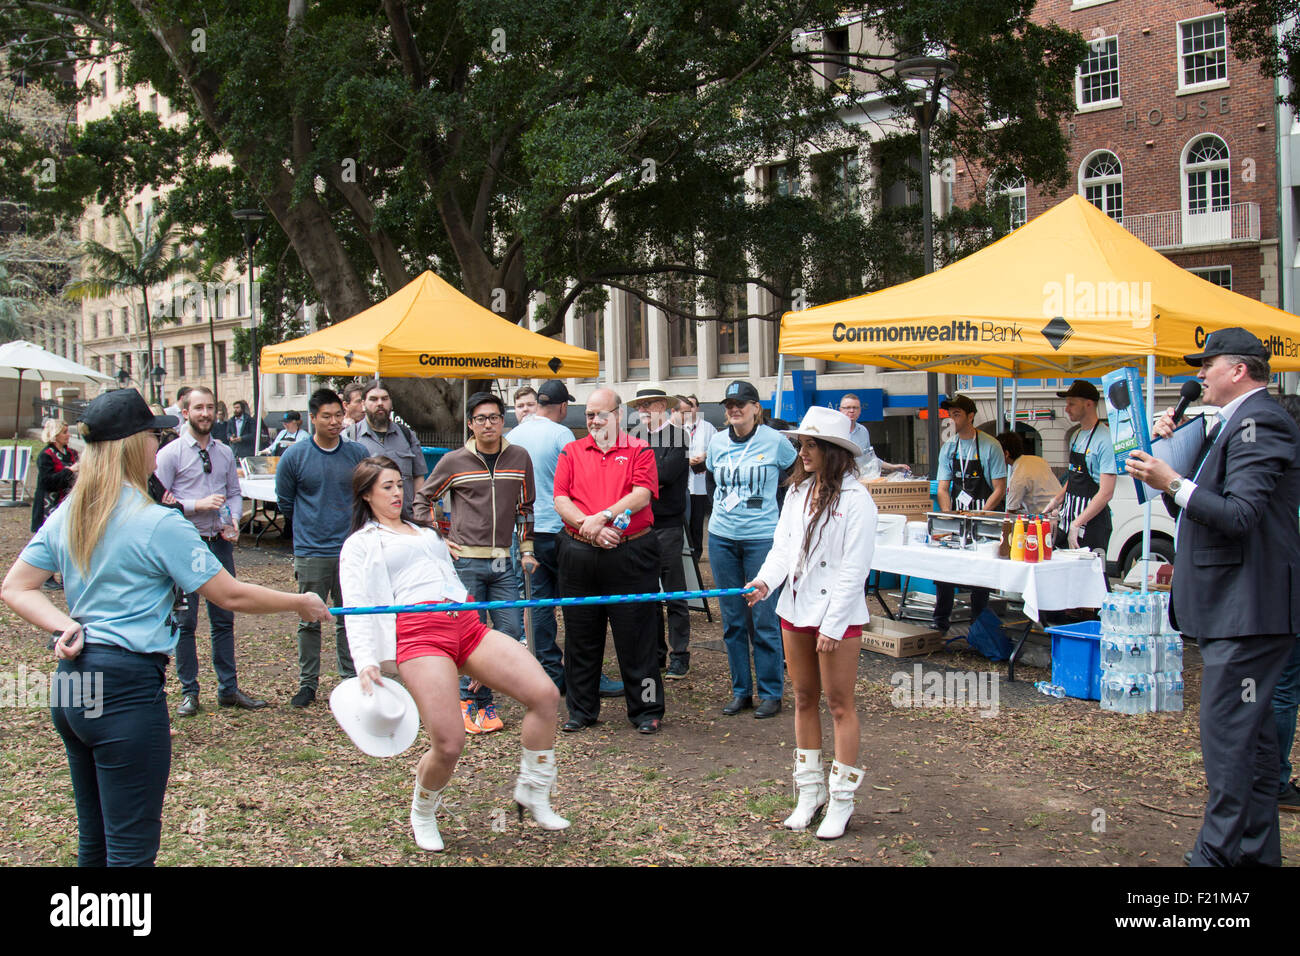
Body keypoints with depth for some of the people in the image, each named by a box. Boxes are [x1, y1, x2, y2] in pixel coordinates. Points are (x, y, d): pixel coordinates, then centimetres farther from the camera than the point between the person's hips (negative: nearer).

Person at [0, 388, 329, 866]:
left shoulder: (67, 515, 8)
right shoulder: (158, 524, -13)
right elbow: (231, 596, -9)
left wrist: (67, 628, -3)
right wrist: (300, 603, 4)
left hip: (71, 685, 8)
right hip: (127, 687, -8)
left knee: (93, 842, 19)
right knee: (131, 848, -1)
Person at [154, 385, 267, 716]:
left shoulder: (225, 453, 12)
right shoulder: (170, 453, -4)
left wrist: (233, 518, -4)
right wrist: (199, 505, -17)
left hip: (219, 543, 4)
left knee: (224, 619, 10)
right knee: (185, 621, 2)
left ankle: (228, 689, 18)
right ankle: (189, 692, 12)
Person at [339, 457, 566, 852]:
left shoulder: (426, 533, 33)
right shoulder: (360, 545, 15)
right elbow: (357, 606, 2)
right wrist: (365, 662, -14)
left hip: (467, 625, 6)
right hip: (418, 633, -6)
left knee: (544, 694, -10)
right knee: (449, 743, -17)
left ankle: (533, 795, 6)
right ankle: (423, 814, 15)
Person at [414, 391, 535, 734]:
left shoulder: (519, 458, 7)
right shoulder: (454, 462, 0)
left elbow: (526, 507, 17)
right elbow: (422, 500, 11)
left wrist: (526, 549, 13)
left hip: (503, 563, 3)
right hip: (466, 561, -3)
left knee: (511, 631, -1)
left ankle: (473, 694, 16)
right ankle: (478, 705, 13)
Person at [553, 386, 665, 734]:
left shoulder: (639, 451, 4)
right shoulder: (571, 452, 11)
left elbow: (641, 496, -9)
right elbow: (561, 501, 2)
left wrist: (602, 517, -19)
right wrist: (589, 528, -13)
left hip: (630, 553, -3)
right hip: (579, 555, 3)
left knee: (636, 634, 2)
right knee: (581, 635, 10)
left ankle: (646, 709, 12)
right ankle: (581, 709, 22)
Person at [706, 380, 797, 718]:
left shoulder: (775, 441, -6)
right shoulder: (717, 442, 4)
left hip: (762, 537, -4)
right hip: (722, 537, 4)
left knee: (763, 619, -2)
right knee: (733, 620, 9)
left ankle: (770, 693, 9)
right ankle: (740, 690, 18)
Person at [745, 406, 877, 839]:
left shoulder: (855, 500, -12)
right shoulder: (797, 492, 8)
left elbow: (853, 570, -15)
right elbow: (782, 547, 9)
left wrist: (832, 625, -17)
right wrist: (765, 581, -11)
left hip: (838, 613, -6)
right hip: (796, 609, 7)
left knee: (839, 704, 1)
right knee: (804, 700, 13)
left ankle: (841, 801, 10)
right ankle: (809, 792, 24)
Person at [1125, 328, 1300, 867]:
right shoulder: (1231, 424, 20)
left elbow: (1241, 515, -24)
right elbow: (1191, 509, 20)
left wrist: (1173, 483, -27)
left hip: (1246, 611, -11)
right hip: (1231, 607, 11)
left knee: (1227, 739, -9)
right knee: (1251, 737, 16)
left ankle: (1220, 854, -4)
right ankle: (1257, 852, 24)